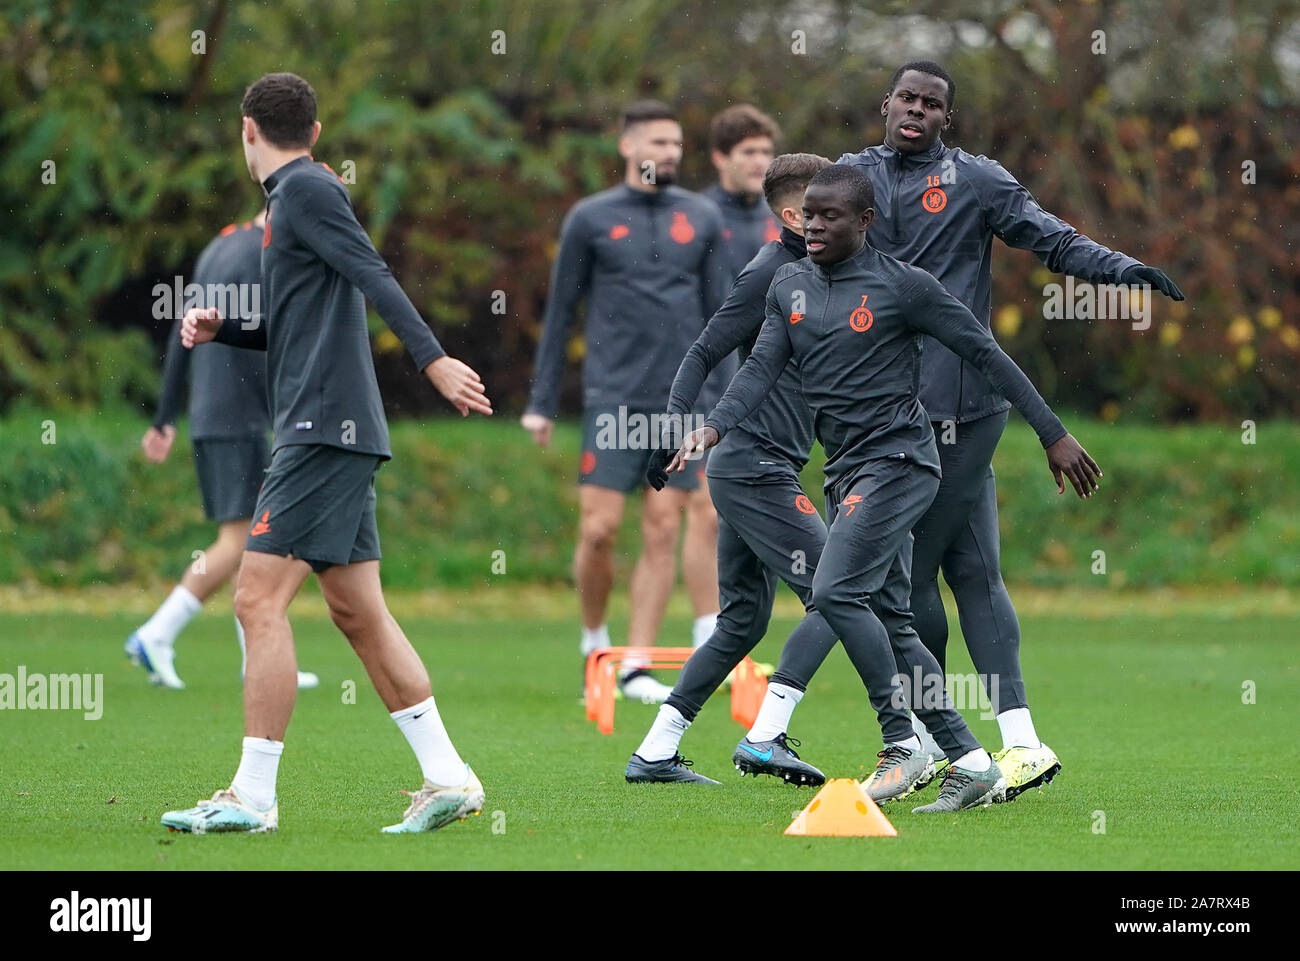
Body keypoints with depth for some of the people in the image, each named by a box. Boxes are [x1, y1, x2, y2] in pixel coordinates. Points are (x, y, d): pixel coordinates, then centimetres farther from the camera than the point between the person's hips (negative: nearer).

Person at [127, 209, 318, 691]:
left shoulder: (217, 249, 17)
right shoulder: (261, 257, -11)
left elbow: (182, 335, 19)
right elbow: (252, 344, -20)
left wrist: (166, 418, 21)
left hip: (207, 418, 10)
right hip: (240, 420, -10)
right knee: (239, 541, -9)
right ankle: (156, 636, -13)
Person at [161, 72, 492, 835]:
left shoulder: (305, 190, -7)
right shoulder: (299, 194, 21)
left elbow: (375, 278, -18)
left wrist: (433, 359, -28)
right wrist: (219, 328, 15)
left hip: (323, 428, -10)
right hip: (331, 432, 10)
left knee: (261, 601, -11)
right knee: (359, 612, 10)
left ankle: (253, 795, -11)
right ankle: (447, 778, 10)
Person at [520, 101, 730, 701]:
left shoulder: (701, 219, 10)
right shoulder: (590, 219, 4)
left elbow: (718, 313, 13)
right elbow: (559, 312, 7)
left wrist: (723, 399, 7)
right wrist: (541, 402, 4)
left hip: (680, 402, 2)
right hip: (612, 400, -2)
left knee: (663, 530, -3)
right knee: (599, 528, -7)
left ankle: (636, 667, 1)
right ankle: (594, 642, 16)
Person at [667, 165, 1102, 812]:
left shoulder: (902, 286, -8)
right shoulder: (789, 286, 11)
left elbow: (985, 353, -3)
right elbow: (762, 366, 6)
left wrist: (1054, 436, -2)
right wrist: (714, 427, -14)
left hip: (898, 459, -8)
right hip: (844, 469, 8)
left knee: (835, 594, -20)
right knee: (888, 623, 5)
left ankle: (903, 745, -12)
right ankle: (970, 762, 8)